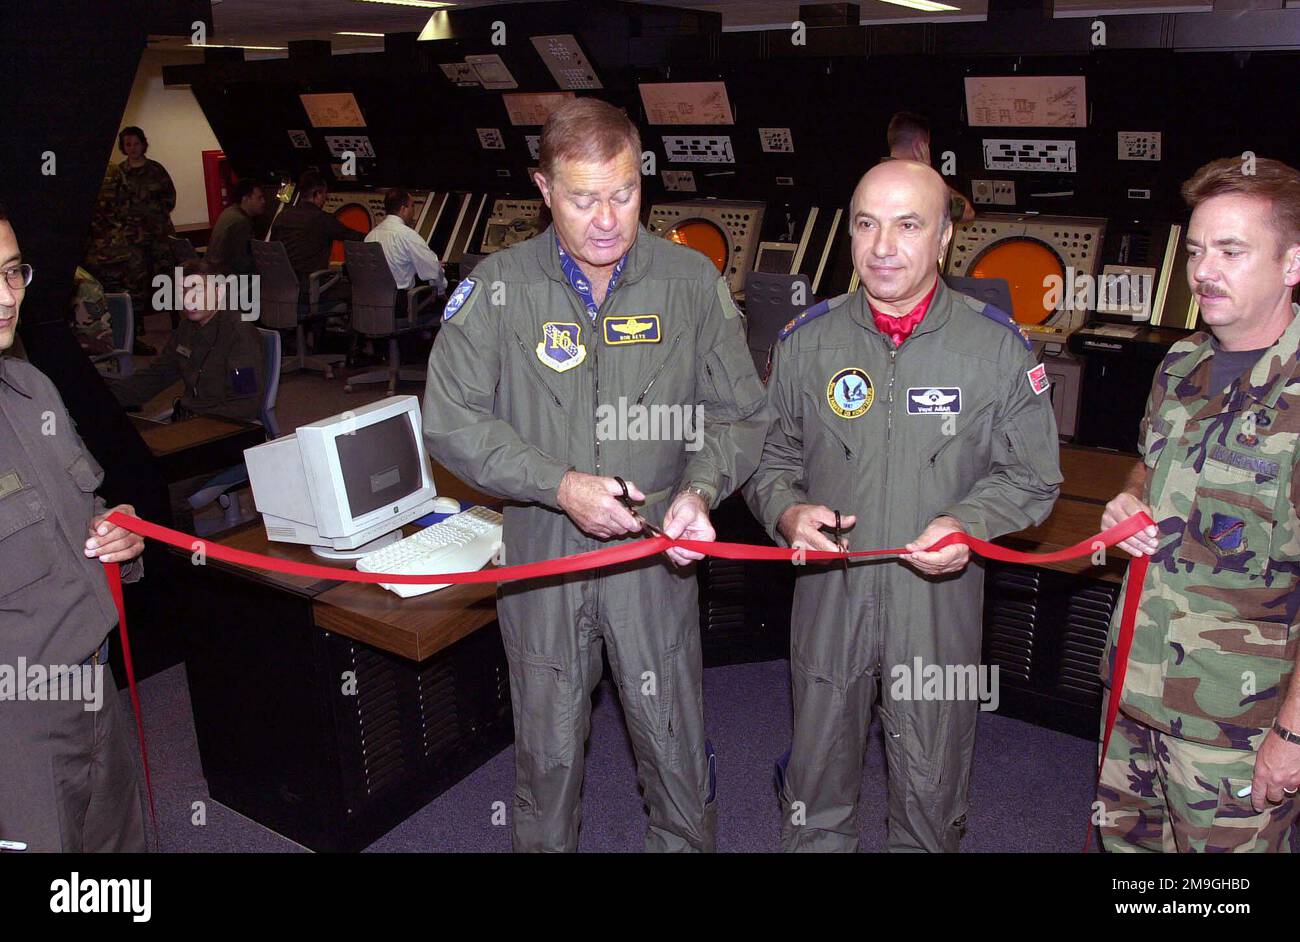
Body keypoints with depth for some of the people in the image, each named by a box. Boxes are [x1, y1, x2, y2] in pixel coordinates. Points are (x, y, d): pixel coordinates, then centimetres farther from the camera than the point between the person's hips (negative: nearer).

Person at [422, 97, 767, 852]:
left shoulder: (692, 280, -3)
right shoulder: (499, 287, -6)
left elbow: (740, 414, 1)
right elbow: (451, 420, -7)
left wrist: (700, 491, -18)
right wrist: (560, 486, -17)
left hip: (656, 551, 0)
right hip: (540, 551, 0)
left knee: (676, 743, 12)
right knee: (547, 746, 17)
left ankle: (688, 843, 39)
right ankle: (543, 844, 42)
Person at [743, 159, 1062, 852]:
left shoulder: (998, 346, -4)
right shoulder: (808, 340, 0)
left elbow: (1031, 477, 2)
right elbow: (770, 459, 8)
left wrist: (969, 525, -17)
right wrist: (787, 512, -13)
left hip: (940, 606, -1)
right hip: (828, 598, 1)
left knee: (931, 792, 15)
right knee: (818, 778, 17)